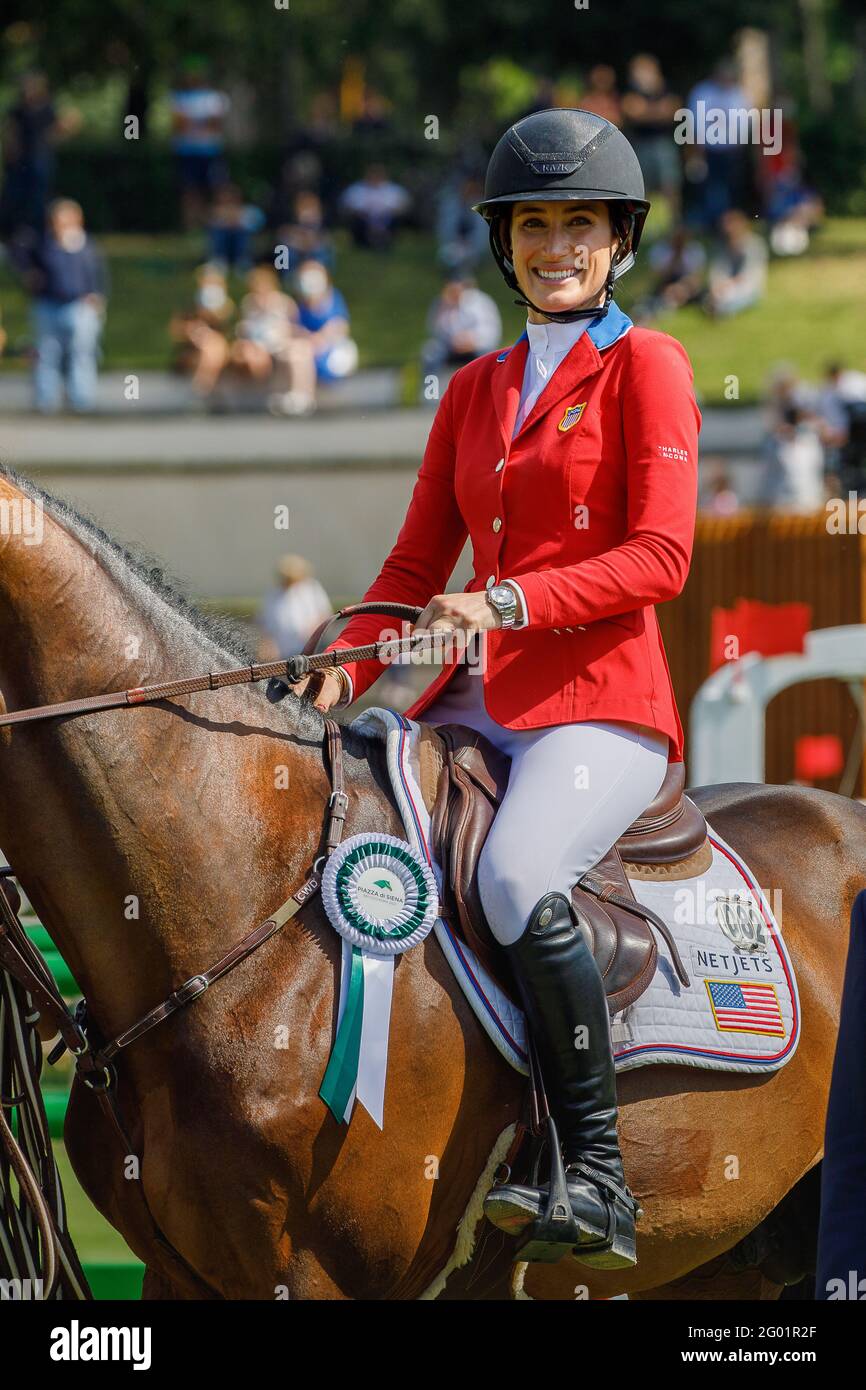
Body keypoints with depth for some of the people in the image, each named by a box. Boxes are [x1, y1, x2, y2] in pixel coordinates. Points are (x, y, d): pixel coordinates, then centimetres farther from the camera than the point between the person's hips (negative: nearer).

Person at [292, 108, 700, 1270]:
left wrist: (508, 603, -23)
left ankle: (598, 1182, -30)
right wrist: (346, 670, -1)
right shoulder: (475, 391, 19)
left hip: (603, 703, -7)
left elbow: (659, 557, -10)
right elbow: (417, 566, 18)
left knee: (518, 877, -34)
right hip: (477, 701, 7)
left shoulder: (644, 367, 0)